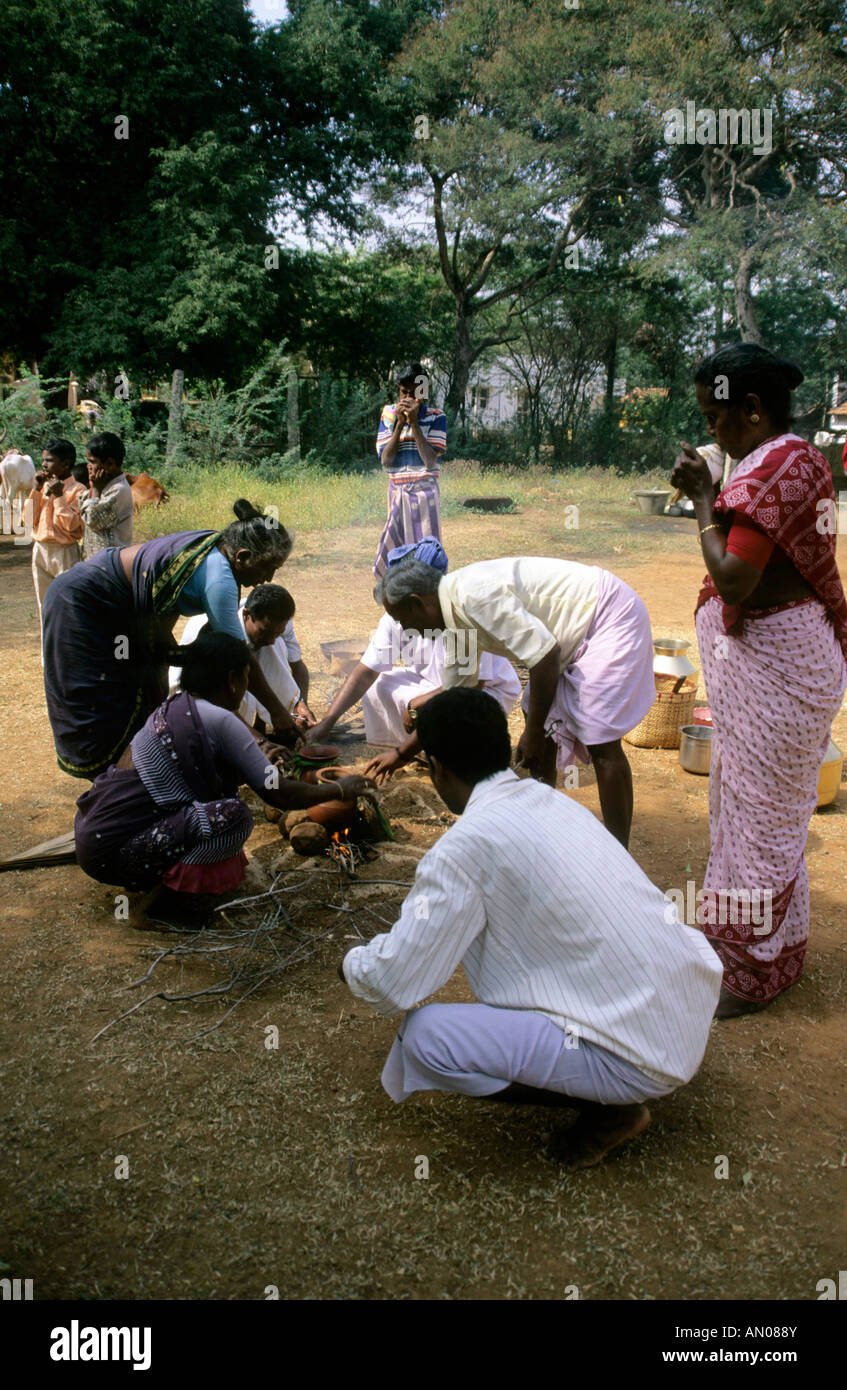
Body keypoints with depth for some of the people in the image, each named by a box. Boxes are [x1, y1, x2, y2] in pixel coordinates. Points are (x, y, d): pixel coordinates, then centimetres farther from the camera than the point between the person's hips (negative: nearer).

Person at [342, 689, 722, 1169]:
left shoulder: (466, 844, -16)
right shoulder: (551, 799, 8)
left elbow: (394, 985, -12)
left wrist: (353, 962, 12)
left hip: (642, 1061, -9)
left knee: (424, 1037, -12)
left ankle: (612, 1108, 1)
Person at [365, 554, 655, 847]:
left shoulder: (474, 594, -25)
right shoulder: (457, 624, 6)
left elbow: (545, 654, -28)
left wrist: (534, 732, -19)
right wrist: (402, 753, 22)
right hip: (577, 636, 10)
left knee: (600, 742, -12)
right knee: (541, 725, 12)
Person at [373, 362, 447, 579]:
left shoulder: (436, 417, -2)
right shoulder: (389, 414, 4)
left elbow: (430, 461, -13)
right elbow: (385, 460, -4)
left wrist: (414, 423, -15)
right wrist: (400, 424, -11)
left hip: (425, 491, -2)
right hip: (397, 492, 2)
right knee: (394, 550, 3)